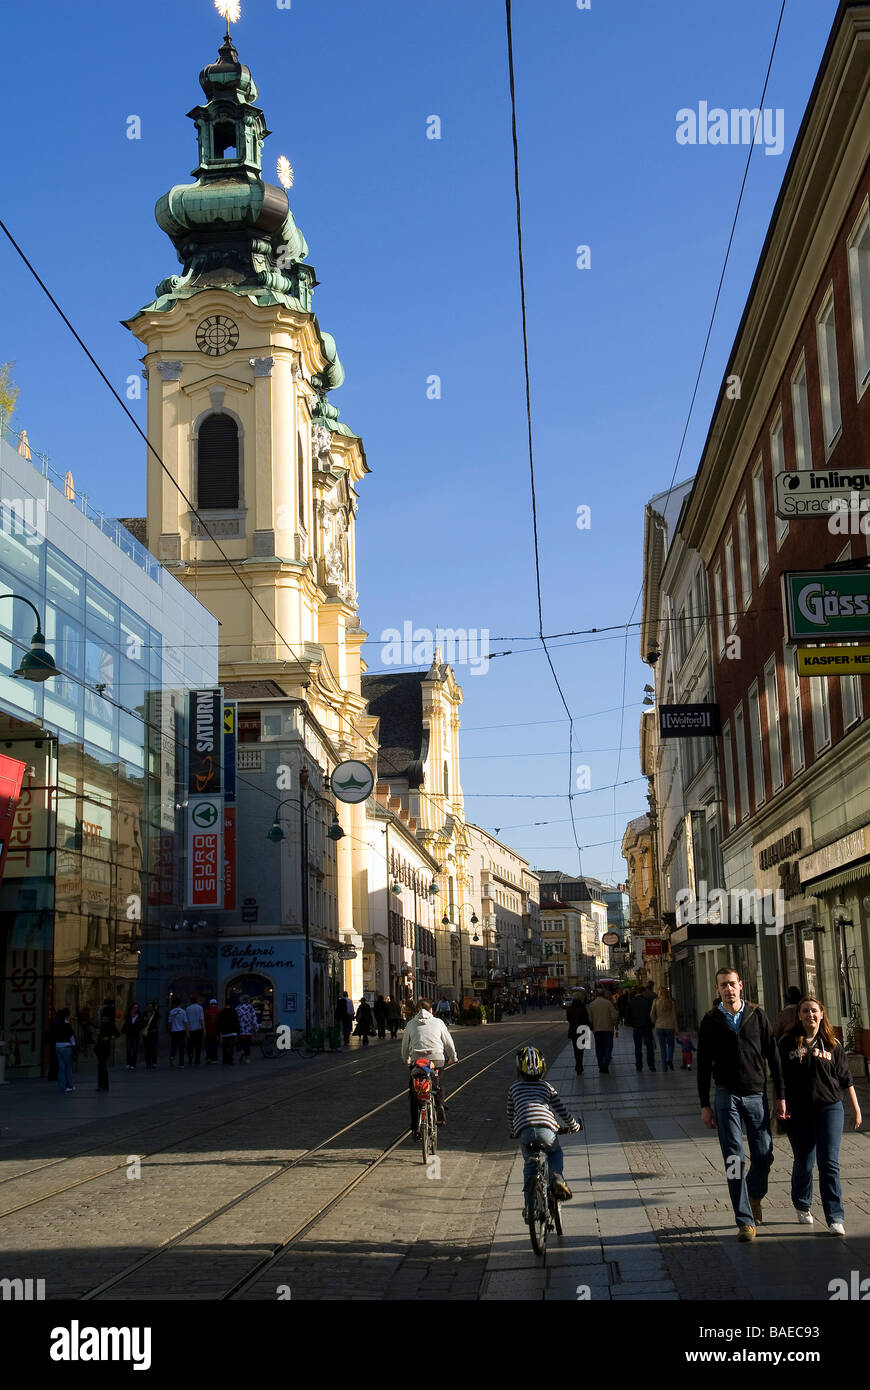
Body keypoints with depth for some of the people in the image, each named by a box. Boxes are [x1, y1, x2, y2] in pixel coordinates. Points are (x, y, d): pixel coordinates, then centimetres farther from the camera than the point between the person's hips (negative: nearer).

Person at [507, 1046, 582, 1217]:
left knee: (530, 1164, 25)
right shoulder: (547, 1087, 22)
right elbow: (563, 1110, 25)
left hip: (523, 1131, 0)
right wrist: (574, 1126, 43)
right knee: (555, 1152, 31)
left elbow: (510, 1115, 32)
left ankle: (529, 1206, 16)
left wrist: (514, 1132, 50)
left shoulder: (514, 1089, 24)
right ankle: (556, 1176, 1)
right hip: (546, 1128, 0)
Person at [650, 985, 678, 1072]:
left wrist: (654, 1023, 12)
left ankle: (664, 1068, 9)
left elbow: (652, 1015, -5)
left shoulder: (656, 1001, -6)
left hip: (659, 1027, 1)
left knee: (662, 1048, 9)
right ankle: (669, 1059, -7)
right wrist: (676, 1029, 2)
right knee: (670, 1045, 18)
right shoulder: (671, 1003, -8)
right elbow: (674, 1017, -6)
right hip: (670, 1027, -1)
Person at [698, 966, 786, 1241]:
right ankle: (745, 1221, 0)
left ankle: (755, 1196, 35)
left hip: (757, 1095, 1)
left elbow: (773, 1057, 5)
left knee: (764, 1156, 4)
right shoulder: (711, 1021, 1)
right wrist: (705, 1105, 2)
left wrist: (780, 1097, 2)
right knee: (734, 1160, -5)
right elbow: (703, 1065, 5)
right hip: (727, 1097, -1)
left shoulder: (758, 1016, 3)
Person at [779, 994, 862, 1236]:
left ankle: (835, 1218, -6)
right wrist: (780, 1106, -4)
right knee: (803, 1163, 8)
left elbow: (845, 1078, 9)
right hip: (798, 1112, 0)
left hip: (829, 1107, 0)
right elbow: (779, 1078, 4)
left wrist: (856, 1109, 9)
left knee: (829, 1162, -9)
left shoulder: (832, 1044, 4)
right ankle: (801, 1204, 34)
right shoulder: (787, 1043, 0)